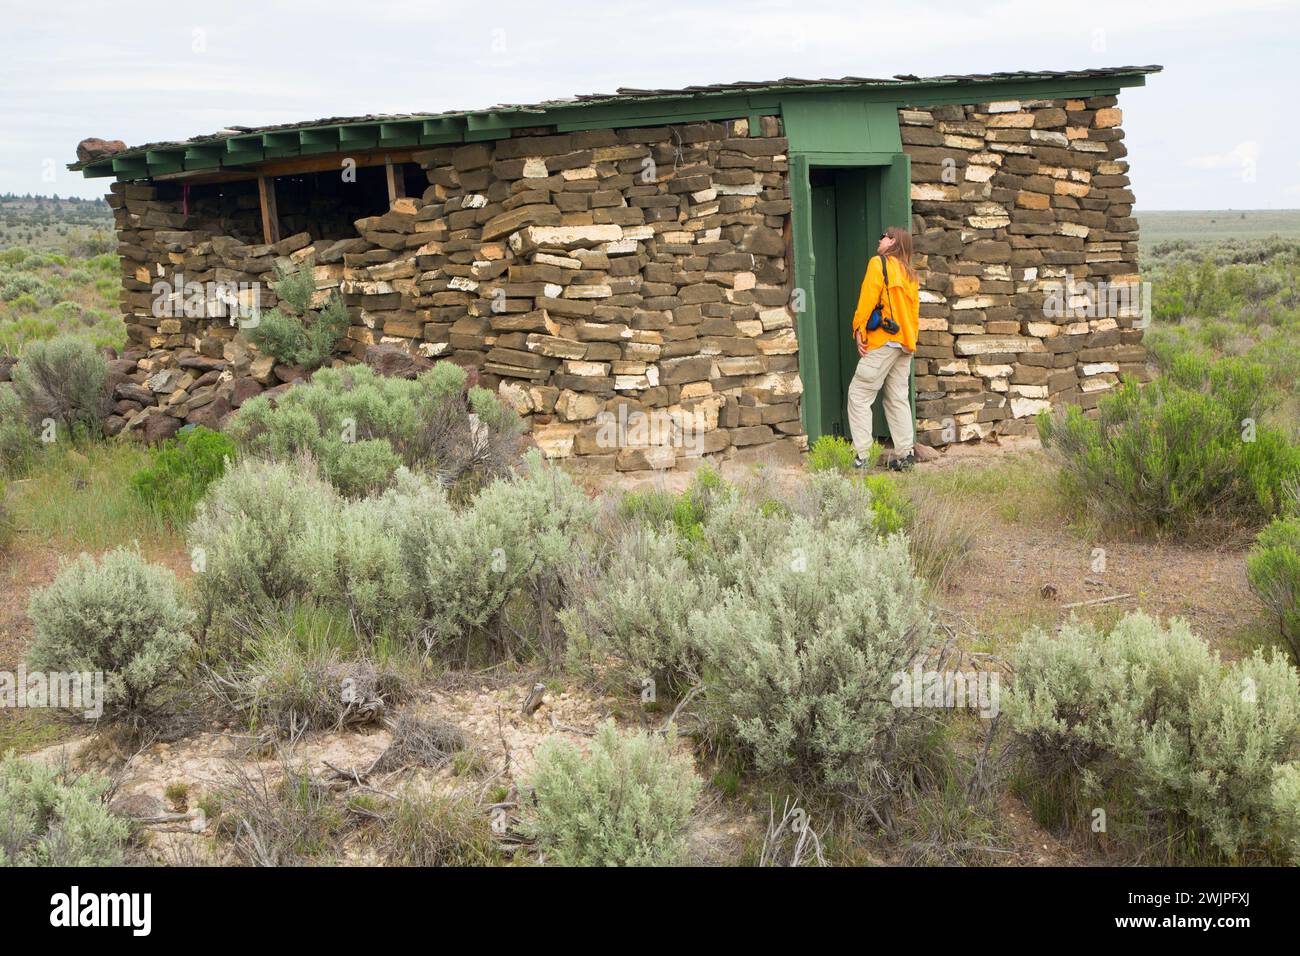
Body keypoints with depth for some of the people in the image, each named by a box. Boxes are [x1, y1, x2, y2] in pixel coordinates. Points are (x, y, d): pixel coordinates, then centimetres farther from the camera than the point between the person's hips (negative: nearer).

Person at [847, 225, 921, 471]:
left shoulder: (879, 263, -3)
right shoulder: (910, 273, 18)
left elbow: (868, 298, -10)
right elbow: (915, 311, 17)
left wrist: (858, 329, -7)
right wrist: (911, 340, 18)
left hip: (882, 342, -8)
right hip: (905, 344, 8)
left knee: (859, 395, -5)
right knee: (898, 399, 11)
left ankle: (861, 456, -13)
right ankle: (905, 454, 7)